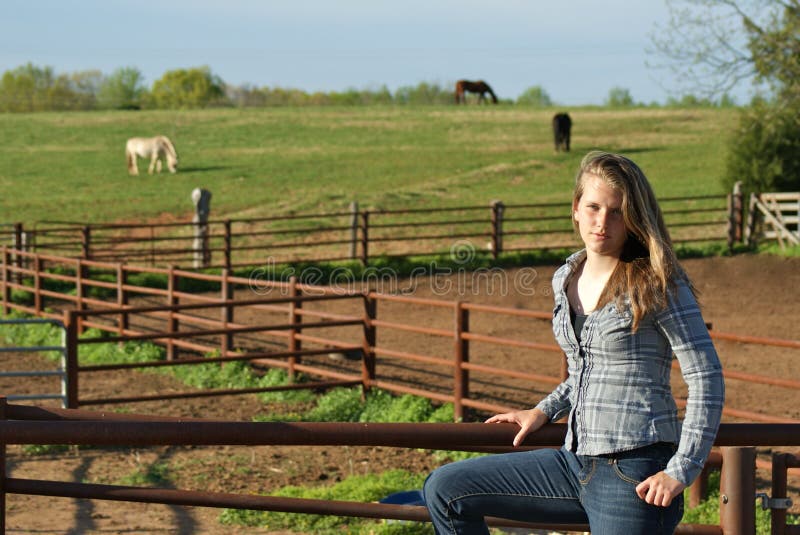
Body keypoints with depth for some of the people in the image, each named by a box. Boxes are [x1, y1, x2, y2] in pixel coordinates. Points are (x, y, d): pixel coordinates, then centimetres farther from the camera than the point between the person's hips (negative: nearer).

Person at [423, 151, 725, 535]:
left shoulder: (656, 284, -9)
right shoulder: (565, 280, 11)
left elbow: (707, 378, -11)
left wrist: (680, 473, -15)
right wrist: (544, 411, 15)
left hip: (634, 473, -7)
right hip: (576, 461, 7)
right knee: (444, 490, 5)